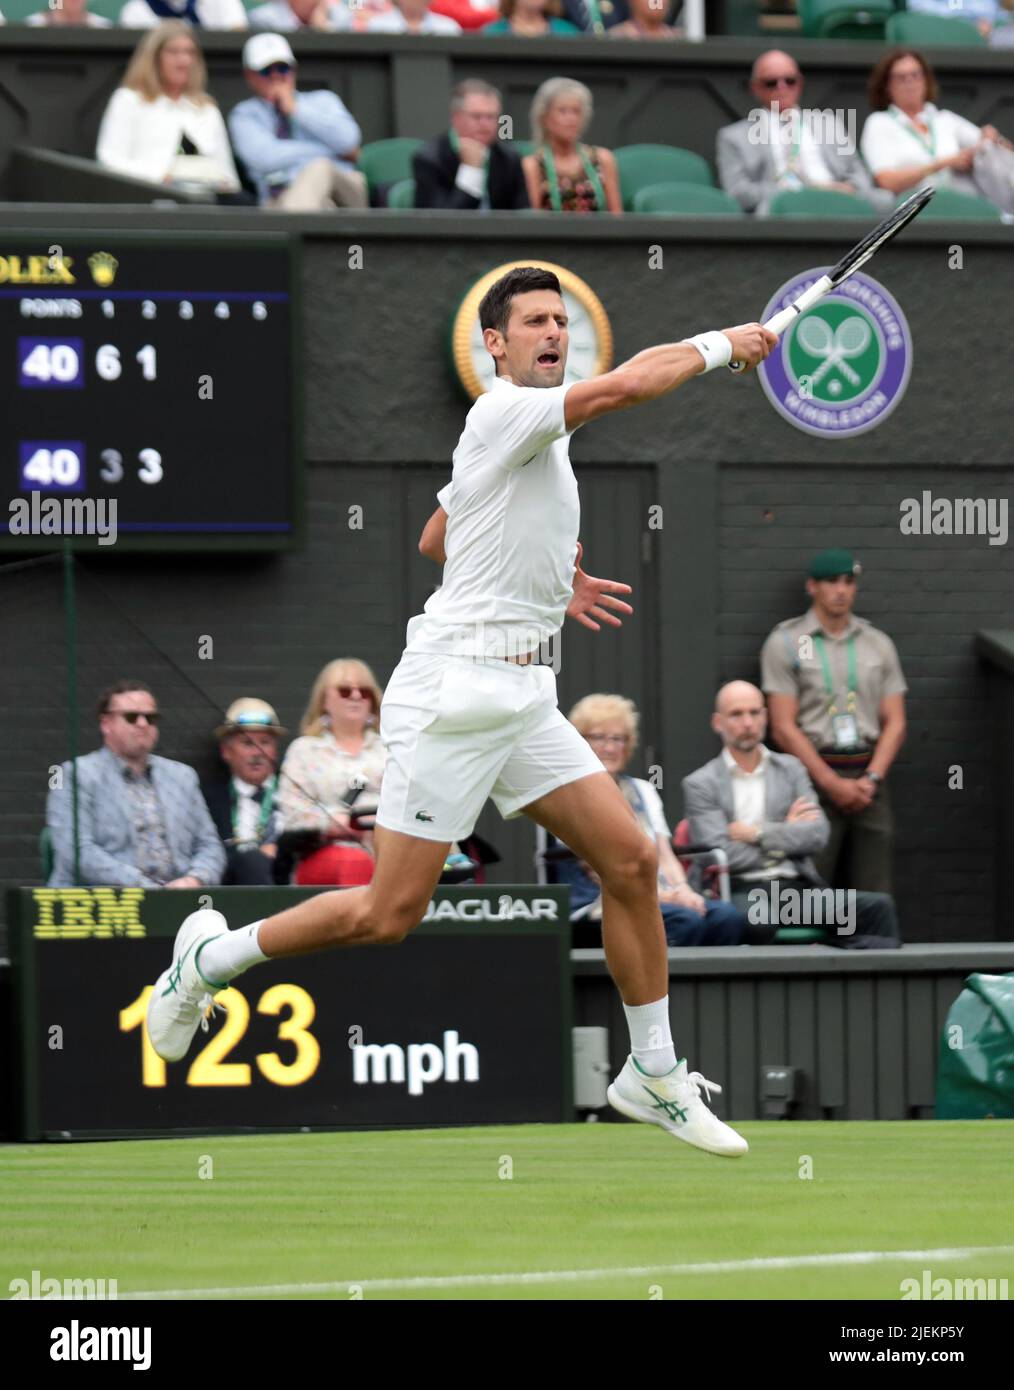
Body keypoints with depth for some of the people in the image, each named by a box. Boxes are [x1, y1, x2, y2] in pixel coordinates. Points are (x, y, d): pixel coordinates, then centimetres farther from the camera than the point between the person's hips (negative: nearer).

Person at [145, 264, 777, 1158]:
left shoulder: (539, 433, 17)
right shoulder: (505, 413, -12)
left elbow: (436, 538, 29)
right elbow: (626, 386, -27)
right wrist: (718, 345, -13)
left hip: (521, 698, 9)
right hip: (453, 692, -9)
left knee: (632, 863, 1)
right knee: (391, 913, -8)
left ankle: (654, 1076, 11)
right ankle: (210, 958, 14)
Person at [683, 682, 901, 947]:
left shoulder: (790, 769, 19)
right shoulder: (700, 785, 8)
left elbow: (818, 834, 6)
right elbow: (720, 854, -6)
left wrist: (758, 834, -4)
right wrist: (786, 832, 3)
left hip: (798, 887, 4)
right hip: (742, 892, -4)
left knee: (879, 906, -23)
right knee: (756, 918, -41)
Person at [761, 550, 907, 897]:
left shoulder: (878, 644, 15)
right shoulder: (785, 643, 3)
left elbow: (895, 722, 12)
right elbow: (784, 728, -3)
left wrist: (871, 778, -4)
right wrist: (832, 784, -9)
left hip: (869, 779, 3)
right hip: (814, 777, -3)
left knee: (876, 896, -2)